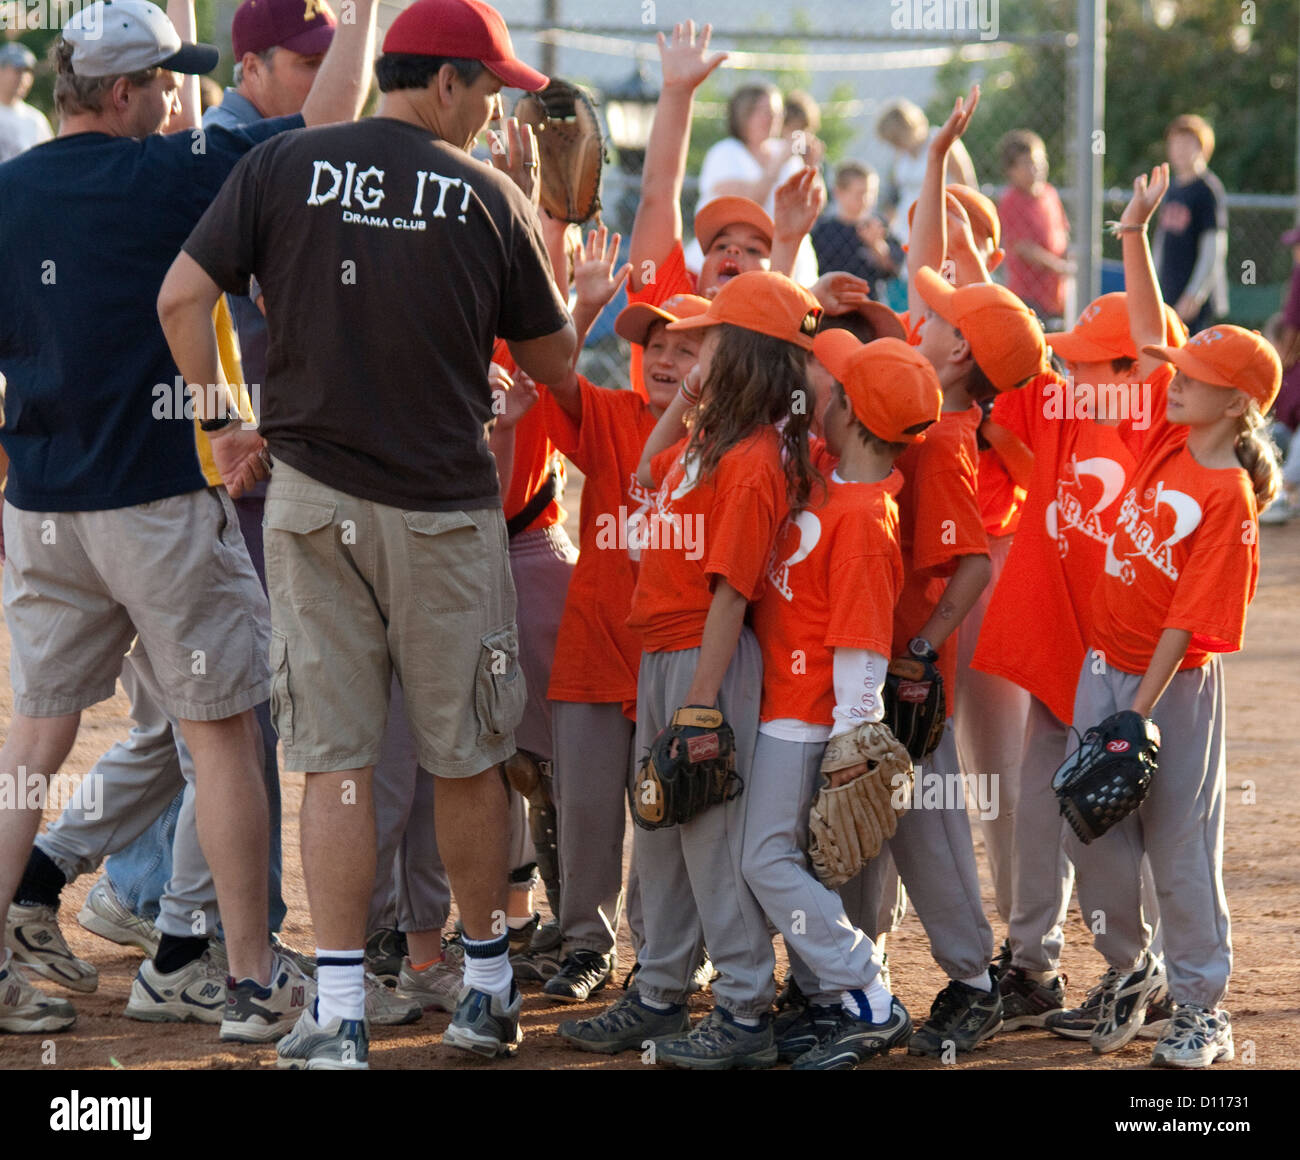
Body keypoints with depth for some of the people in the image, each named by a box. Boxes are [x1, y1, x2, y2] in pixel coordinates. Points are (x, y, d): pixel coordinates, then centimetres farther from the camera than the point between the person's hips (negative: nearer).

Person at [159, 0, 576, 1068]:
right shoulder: (490, 196, -2)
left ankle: (338, 1017, -1)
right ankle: (489, 989, 23)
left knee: (334, 759, 3)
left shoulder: (283, 168, 1)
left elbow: (182, 297, -5)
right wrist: (528, 212, 18)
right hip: (444, 506, -1)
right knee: (465, 759, 11)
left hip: (311, 497, 1)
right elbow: (555, 361, 8)